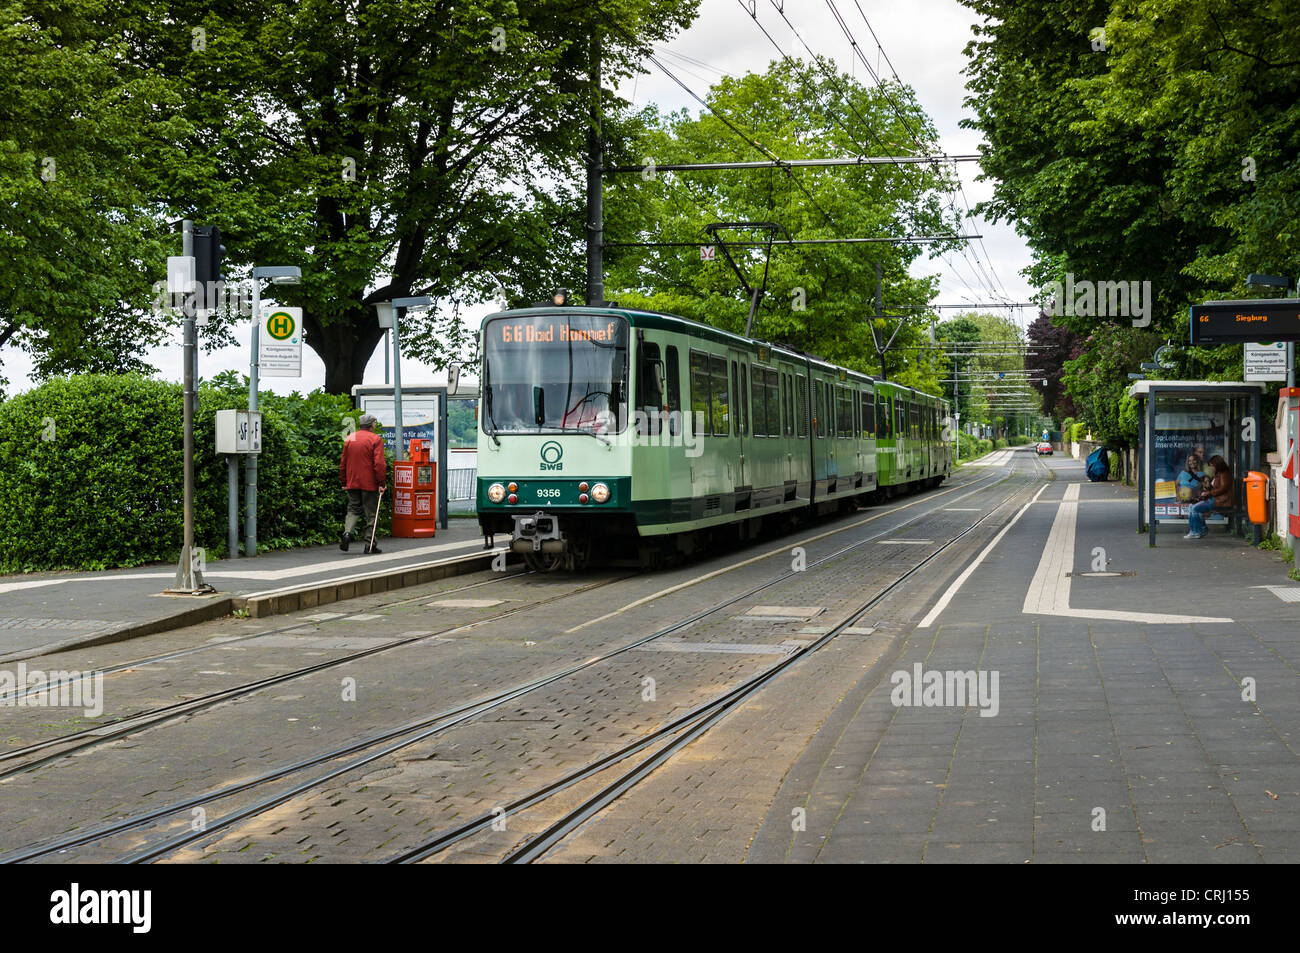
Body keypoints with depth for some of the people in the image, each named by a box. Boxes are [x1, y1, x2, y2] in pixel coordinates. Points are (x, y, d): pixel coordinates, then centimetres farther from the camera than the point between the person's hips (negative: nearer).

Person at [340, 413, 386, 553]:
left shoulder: (349, 439, 8)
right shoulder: (376, 439, -7)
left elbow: (343, 463, 12)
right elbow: (379, 463, -14)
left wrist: (344, 481, 19)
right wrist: (381, 482, -10)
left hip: (352, 483, 4)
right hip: (370, 484, -4)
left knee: (353, 510, 14)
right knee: (370, 513, 4)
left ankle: (347, 532, -12)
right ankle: (369, 544, 4)